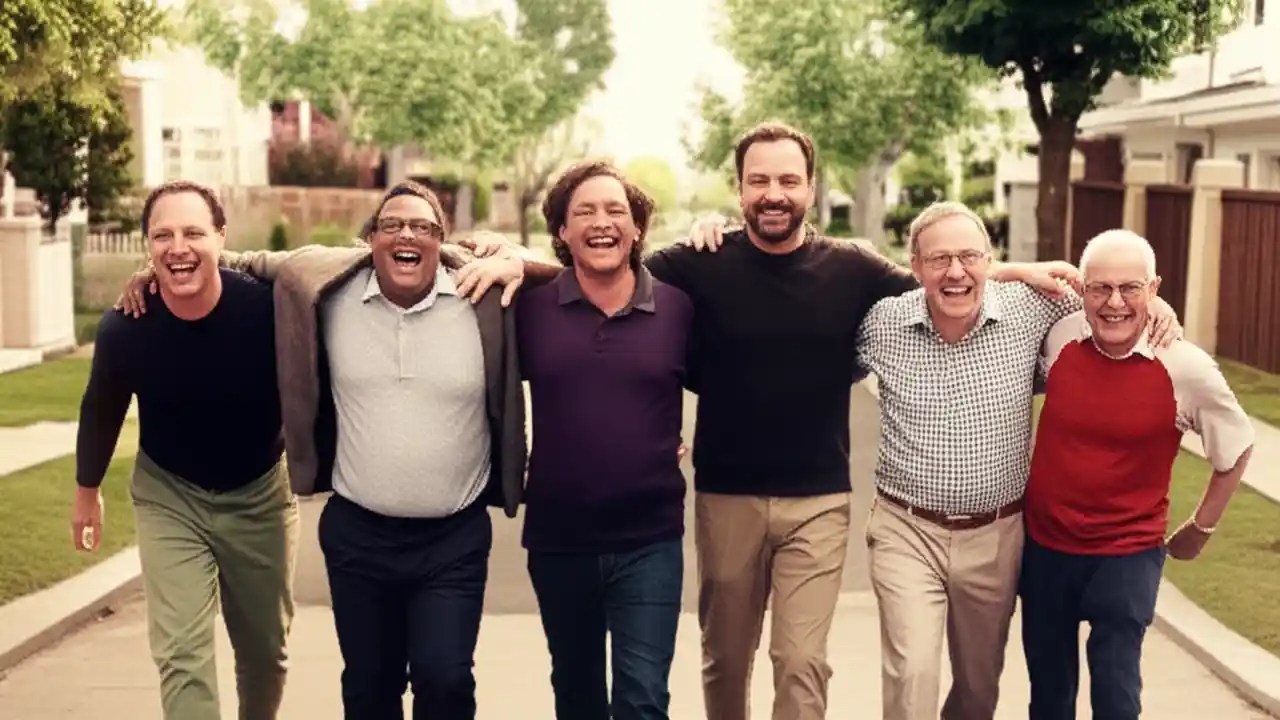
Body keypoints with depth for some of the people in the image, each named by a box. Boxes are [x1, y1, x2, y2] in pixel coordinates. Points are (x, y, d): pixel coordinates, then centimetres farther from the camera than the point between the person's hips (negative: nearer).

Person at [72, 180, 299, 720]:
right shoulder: (124, 327, -20)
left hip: (260, 494, 0)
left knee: (265, 648, 17)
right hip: (169, 497, 0)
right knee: (182, 655, -9)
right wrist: (87, 489, 13)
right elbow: (101, 410, 1)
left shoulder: (267, 305, -26)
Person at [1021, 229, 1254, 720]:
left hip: (1126, 556, -3)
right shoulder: (1059, 338, -9)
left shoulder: (1187, 369, -16)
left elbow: (1237, 448, 1)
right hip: (1044, 545, 3)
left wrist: (1200, 529, 7)